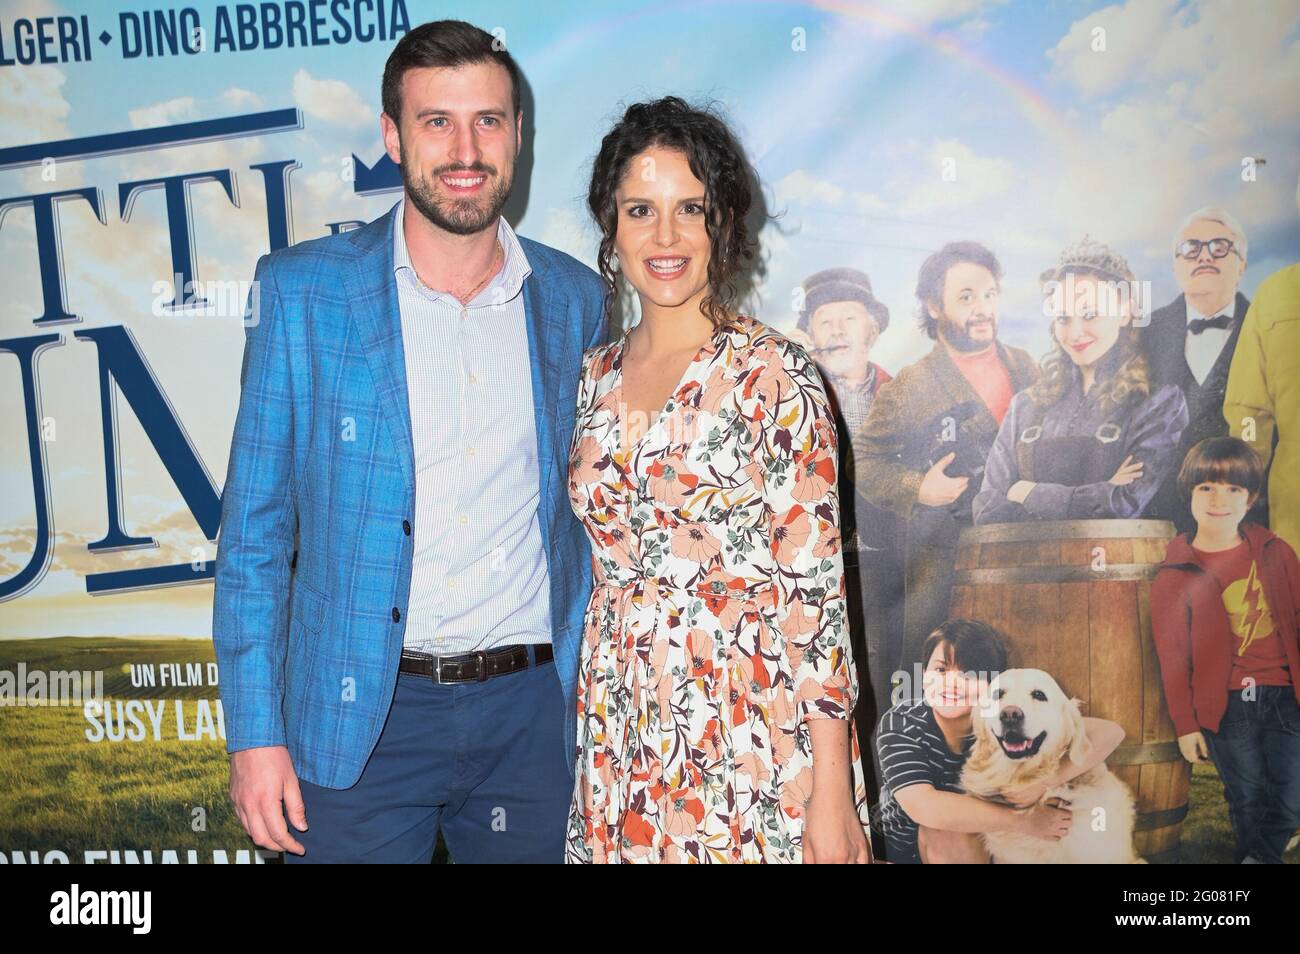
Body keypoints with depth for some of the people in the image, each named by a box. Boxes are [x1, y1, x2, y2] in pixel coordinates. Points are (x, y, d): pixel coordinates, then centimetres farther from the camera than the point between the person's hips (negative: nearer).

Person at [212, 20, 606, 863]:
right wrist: (254, 731, -6)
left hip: (531, 708, 2)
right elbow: (254, 526, -2)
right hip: (360, 716, -2)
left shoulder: (575, 300, 3)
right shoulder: (304, 290, -4)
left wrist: (587, 684, 7)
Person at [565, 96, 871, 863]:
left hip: (753, 733, -5)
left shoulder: (773, 375, -10)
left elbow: (817, 588, -12)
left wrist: (831, 791, -14)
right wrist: (597, 734, 11)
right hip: (621, 736, 5)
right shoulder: (597, 378, 6)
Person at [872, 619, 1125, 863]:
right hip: (900, 846, 0)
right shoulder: (900, 722, -21)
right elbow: (924, 807, -34)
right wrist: (1023, 820, -34)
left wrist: (1043, 782, -35)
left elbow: (1110, 732, -22)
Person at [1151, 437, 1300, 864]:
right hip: (1225, 704, -2)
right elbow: (1173, 658, -3)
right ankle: (1252, 852, 33)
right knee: (1245, 796, 8)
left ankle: (1262, 855, 34)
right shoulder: (1174, 576, -7)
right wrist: (1185, 724, -1)